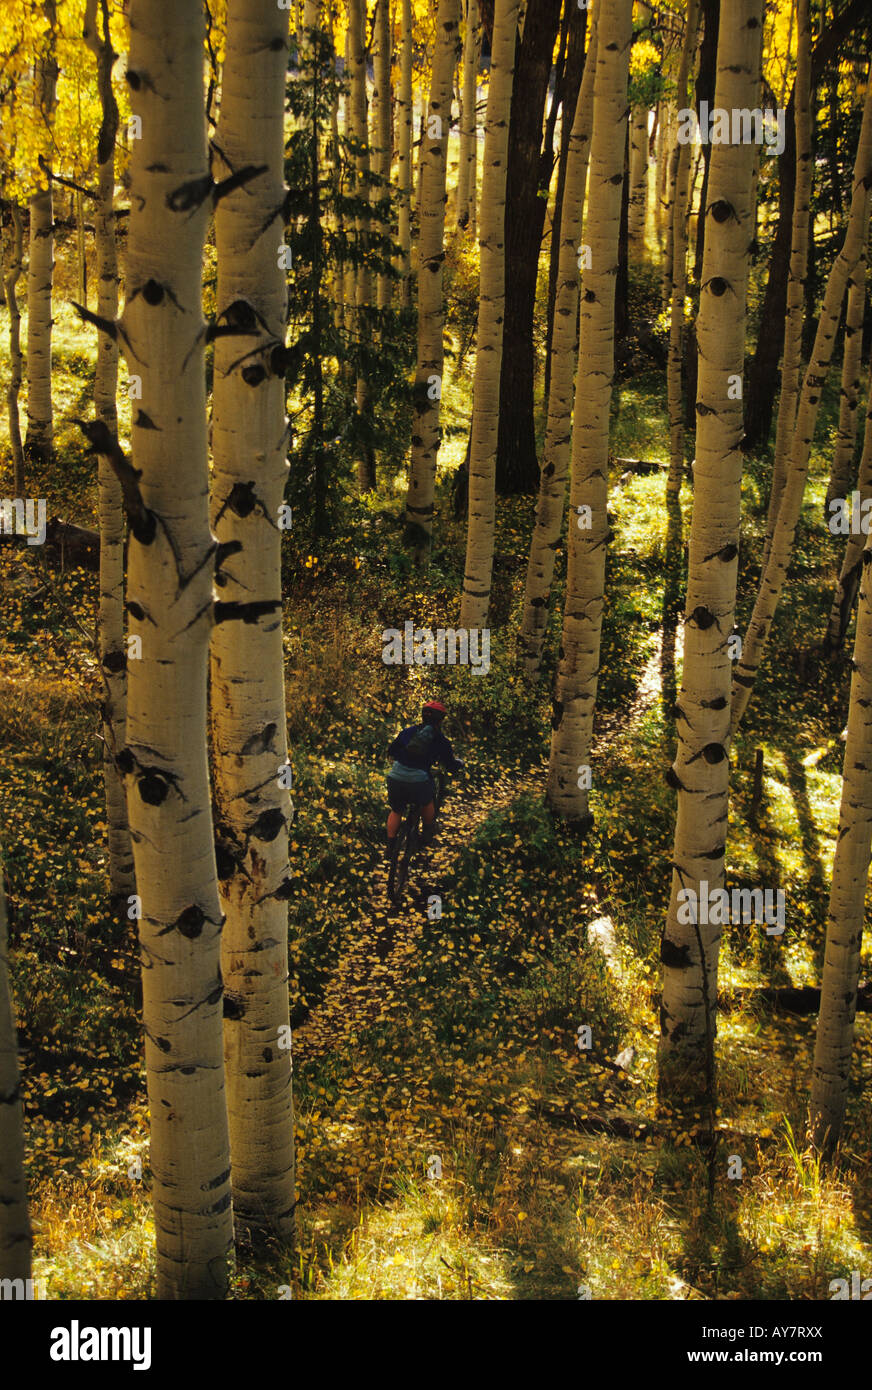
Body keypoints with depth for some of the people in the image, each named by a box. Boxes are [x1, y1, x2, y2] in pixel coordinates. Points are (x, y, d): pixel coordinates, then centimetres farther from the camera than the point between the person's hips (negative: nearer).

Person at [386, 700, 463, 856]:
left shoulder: (409, 731, 12)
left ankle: (390, 849, 26)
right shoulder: (440, 740, 6)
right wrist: (460, 762, 34)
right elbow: (451, 766, 12)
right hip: (418, 782, -2)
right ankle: (427, 835, 41)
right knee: (428, 802, 31)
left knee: (396, 811, 25)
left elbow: (391, 750, 20)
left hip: (395, 778, 2)